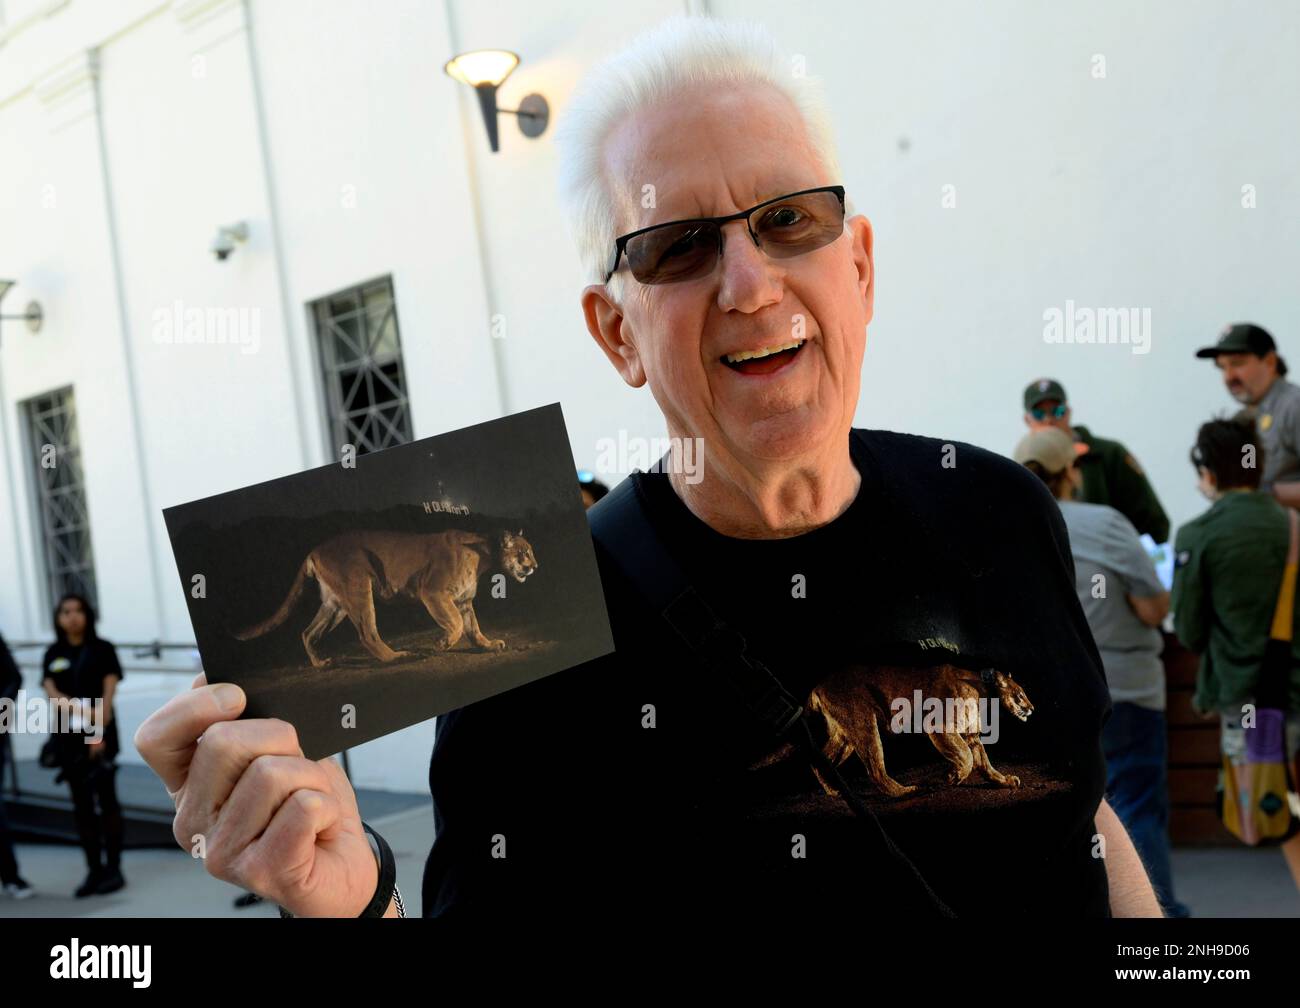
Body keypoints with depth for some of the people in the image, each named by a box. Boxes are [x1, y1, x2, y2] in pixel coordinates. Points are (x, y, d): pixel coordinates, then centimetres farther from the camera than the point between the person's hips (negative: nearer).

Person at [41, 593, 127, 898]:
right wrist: (74, 706, -23)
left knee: (106, 798, -4)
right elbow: (51, 691, -2)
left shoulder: (102, 649, 0)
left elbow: (109, 692, -7)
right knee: (81, 804, 6)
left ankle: (113, 869, 2)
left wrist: (99, 732, -17)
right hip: (68, 735, 4)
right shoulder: (54, 654, 9)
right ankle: (94, 870, 12)